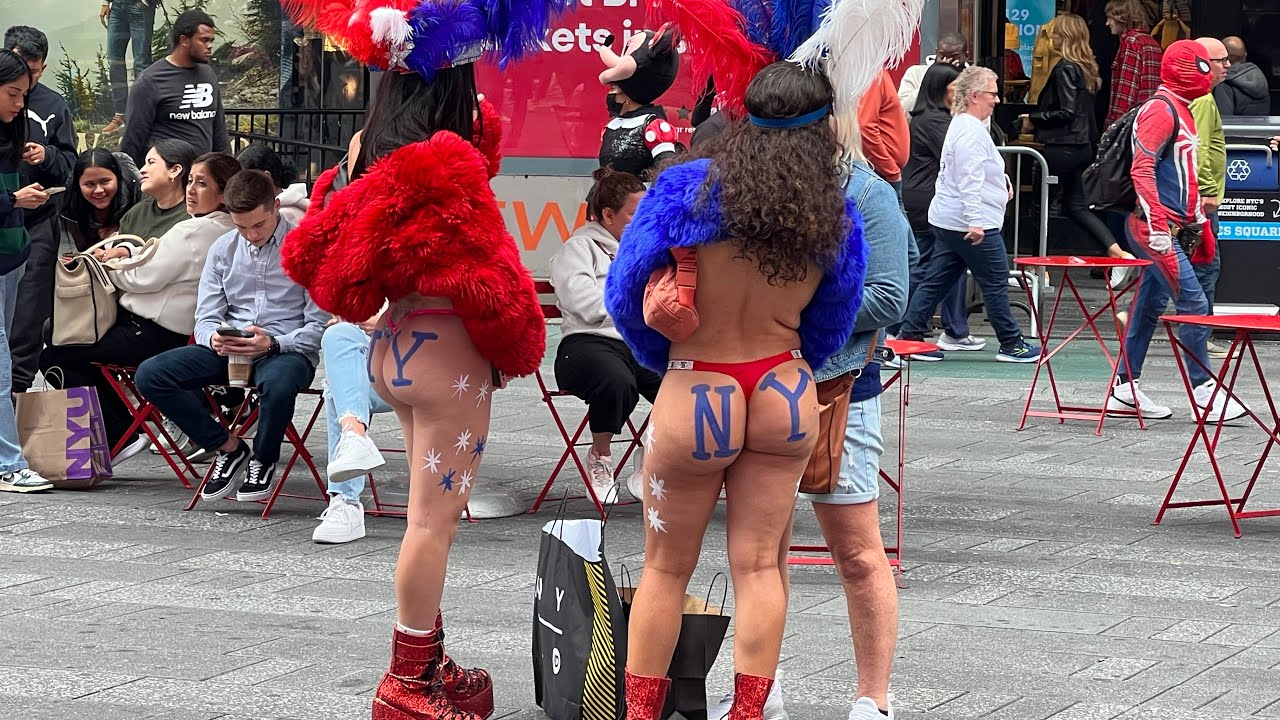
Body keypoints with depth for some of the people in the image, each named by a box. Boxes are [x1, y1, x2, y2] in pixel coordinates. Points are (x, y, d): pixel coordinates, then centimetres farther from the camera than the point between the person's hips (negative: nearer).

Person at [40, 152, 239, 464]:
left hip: (156, 337, -11)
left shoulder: (191, 233, -22)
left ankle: (118, 439, -3)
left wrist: (108, 266, 3)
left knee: (53, 358, -5)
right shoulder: (229, 231, 8)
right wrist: (124, 252, 2)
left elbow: (144, 278, -16)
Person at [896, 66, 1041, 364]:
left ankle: (909, 336, 7)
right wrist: (975, 221, -28)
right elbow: (969, 180, -24)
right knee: (996, 283, 0)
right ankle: (1011, 344, 8)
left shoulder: (961, 125, 17)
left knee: (936, 281, 9)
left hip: (947, 220, 10)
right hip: (974, 225, -10)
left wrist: (1001, 180, 17)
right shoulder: (971, 132, -17)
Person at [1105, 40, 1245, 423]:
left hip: (1171, 230, 10)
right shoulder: (1160, 109, -13)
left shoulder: (1181, 110, 19)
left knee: (1150, 305, 11)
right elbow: (1142, 170, -20)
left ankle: (1125, 389, 16)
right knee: (1194, 304, -10)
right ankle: (1203, 389, -6)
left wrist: (1201, 226, 24)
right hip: (1155, 229, -10)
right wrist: (1157, 226, -25)